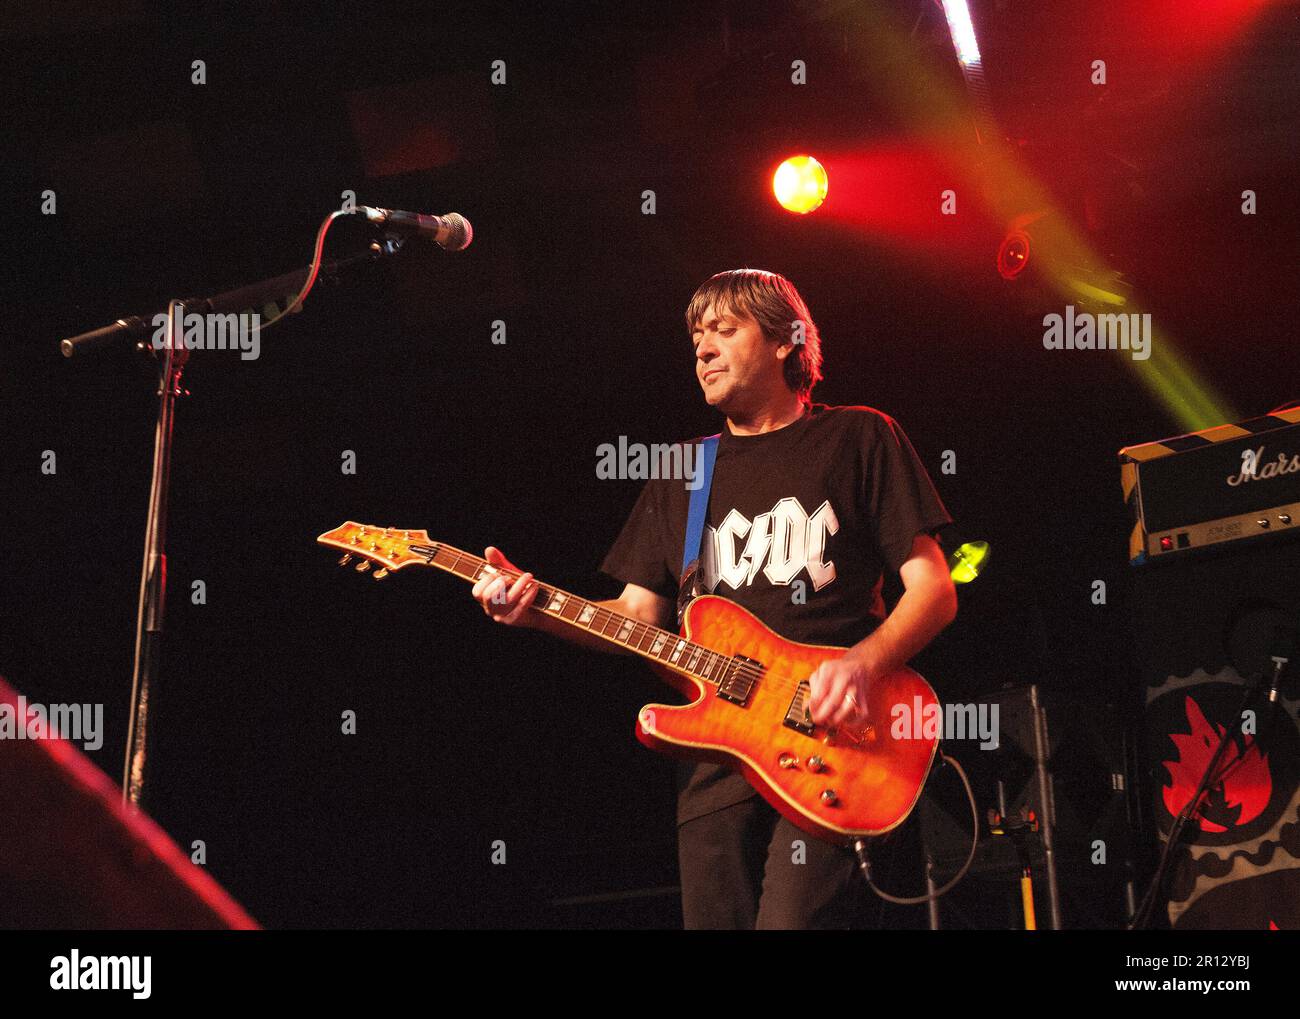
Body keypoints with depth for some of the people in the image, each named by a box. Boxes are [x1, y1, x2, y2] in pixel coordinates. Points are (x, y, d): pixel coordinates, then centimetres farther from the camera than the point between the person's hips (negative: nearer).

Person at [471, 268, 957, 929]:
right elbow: (638, 617, 17)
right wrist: (538, 610, -1)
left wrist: (863, 663, -16)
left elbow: (934, 590, 2)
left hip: (829, 738, -4)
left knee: (793, 920, -22)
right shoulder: (682, 474, 21)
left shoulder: (856, 439, 8)